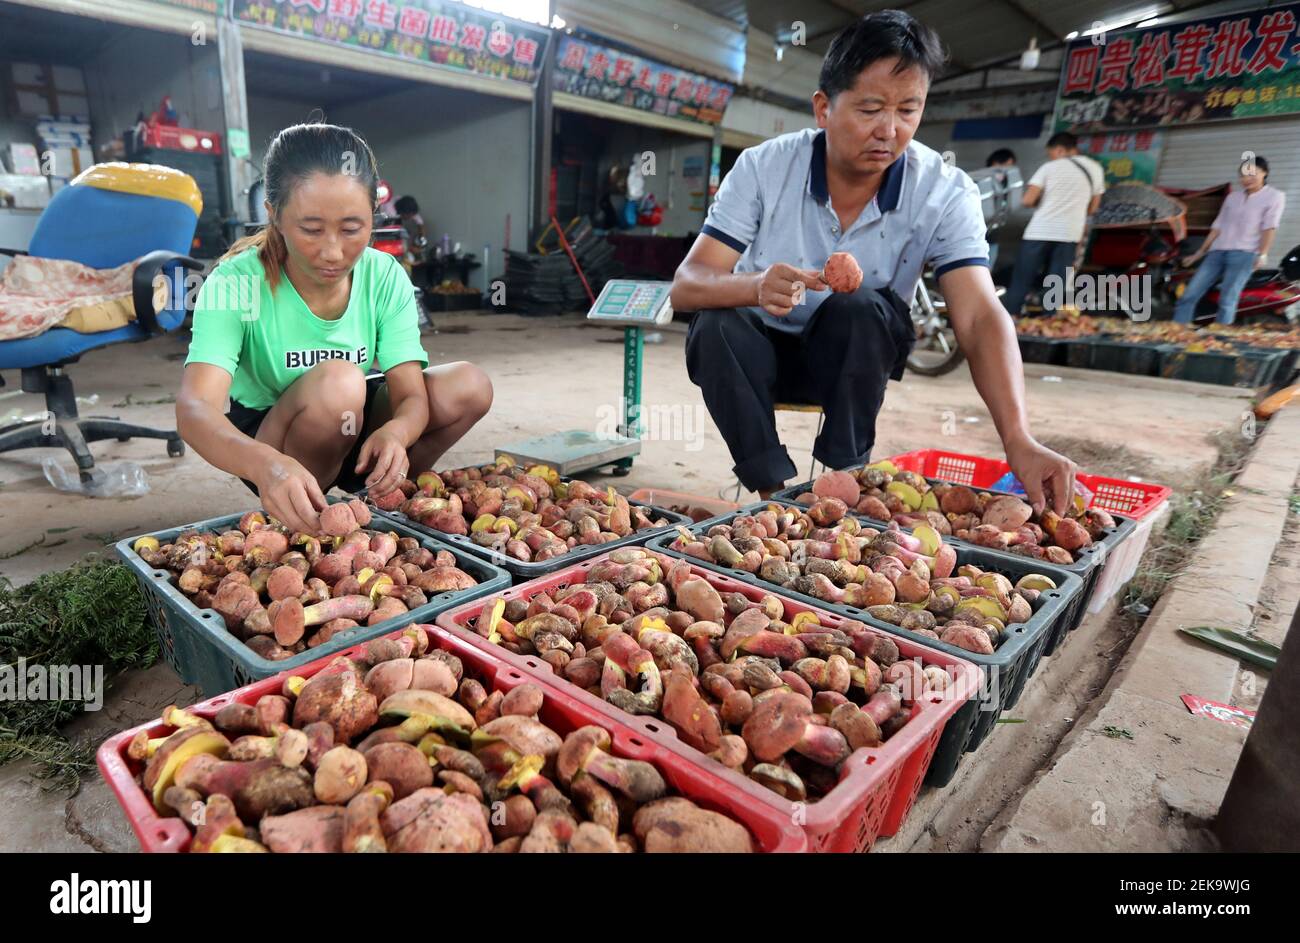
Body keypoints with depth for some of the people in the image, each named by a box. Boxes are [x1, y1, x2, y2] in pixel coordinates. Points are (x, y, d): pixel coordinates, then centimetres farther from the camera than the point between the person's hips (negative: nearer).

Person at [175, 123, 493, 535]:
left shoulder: (385, 278, -13)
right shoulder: (236, 283, -23)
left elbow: (412, 395, -20)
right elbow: (193, 409, -35)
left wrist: (394, 433, -45)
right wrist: (265, 463, -57)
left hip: (353, 435, 4)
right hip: (262, 442, -3)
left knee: (468, 386, -20)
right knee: (337, 382, -35)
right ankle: (296, 516, -11)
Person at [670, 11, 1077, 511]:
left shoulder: (946, 192, -15)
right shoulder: (762, 167, -15)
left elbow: (980, 318, -26)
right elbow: (685, 287, -20)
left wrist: (1019, 439, -42)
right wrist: (755, 287, -43)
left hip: (854, 359, 0)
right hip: (759, 351, 0)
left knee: (859, 306, -32)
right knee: (717, 324, -32)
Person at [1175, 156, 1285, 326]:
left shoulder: (1274, 196, 8)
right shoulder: (1233, 196, 22)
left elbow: (1269, 227, -3)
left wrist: (1263, 255, -15)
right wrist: (1199, 253, 18)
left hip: (1244, 254, -5)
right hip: (1217, 252, 5)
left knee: (1227, 300, -19)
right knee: (1189, 295, -8)